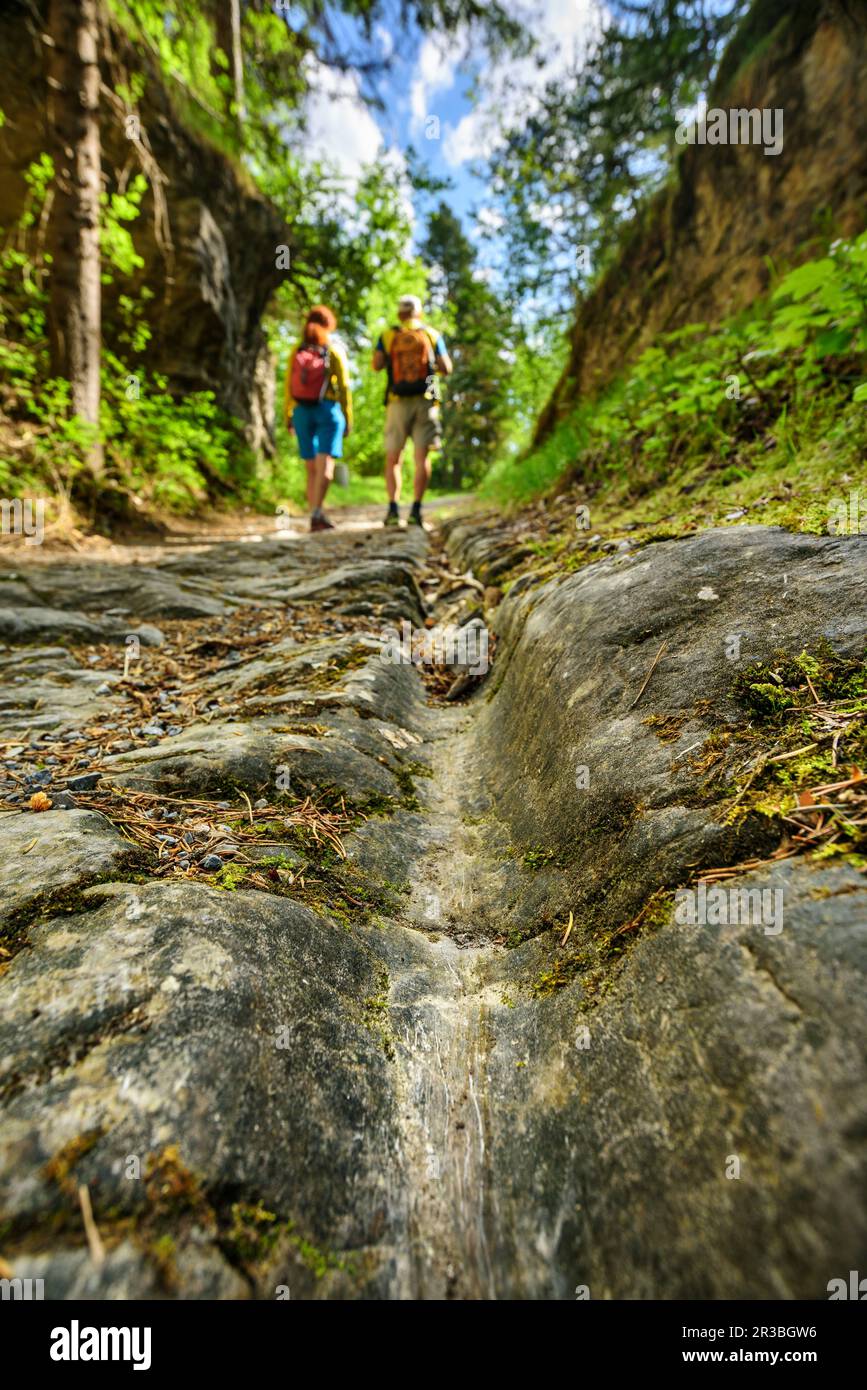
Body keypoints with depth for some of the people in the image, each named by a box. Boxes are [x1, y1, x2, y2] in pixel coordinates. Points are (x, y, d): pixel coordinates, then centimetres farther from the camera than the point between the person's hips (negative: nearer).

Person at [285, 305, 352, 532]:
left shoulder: (297, 351, 9)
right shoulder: (335, 351, 1)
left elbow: (289, 386, 6)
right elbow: (343, 387, -4)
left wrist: (288, 416, 10)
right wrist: (348, 418, 0)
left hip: (302, 412, 4)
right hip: (328, 411, -4)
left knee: (311, 468, 8)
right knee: (325, 464, -14)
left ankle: (314, 520, 7)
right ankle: (317, 513, -32)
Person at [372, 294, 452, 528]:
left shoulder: (388, 336, 9)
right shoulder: (432, 335, 11)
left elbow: (377, 365, -3)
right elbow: (446, 369, 6)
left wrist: (392, 359, 17)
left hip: (398, 402, 0)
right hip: (425, 401, 0)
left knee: (393, 459, 4)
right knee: (422, 457, -3)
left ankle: (393, 509, -9)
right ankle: (416, 510, -13)